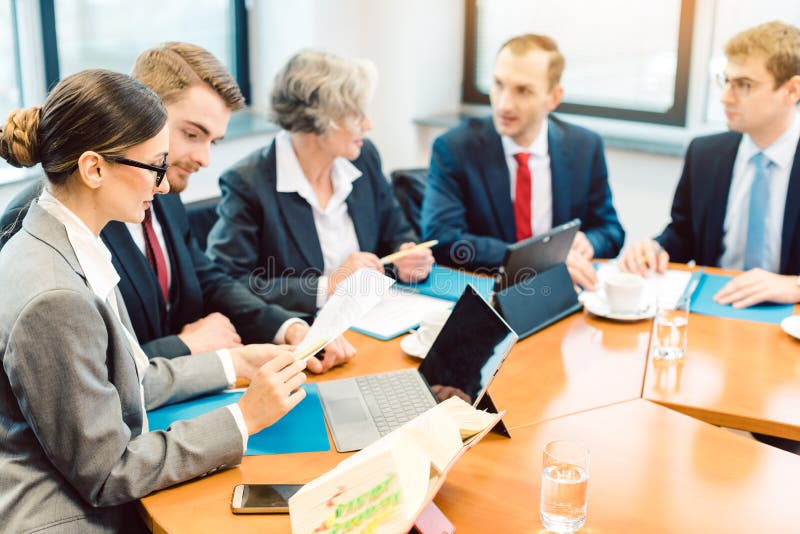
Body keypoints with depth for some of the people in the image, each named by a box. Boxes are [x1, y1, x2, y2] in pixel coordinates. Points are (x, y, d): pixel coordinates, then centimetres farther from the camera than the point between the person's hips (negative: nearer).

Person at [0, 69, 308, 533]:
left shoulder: (71, 248, 3)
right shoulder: (53, 300, -25)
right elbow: (106, 473, -18)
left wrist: (237, 362, 9)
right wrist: (244, 418, -15)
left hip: (98, 496, 8)